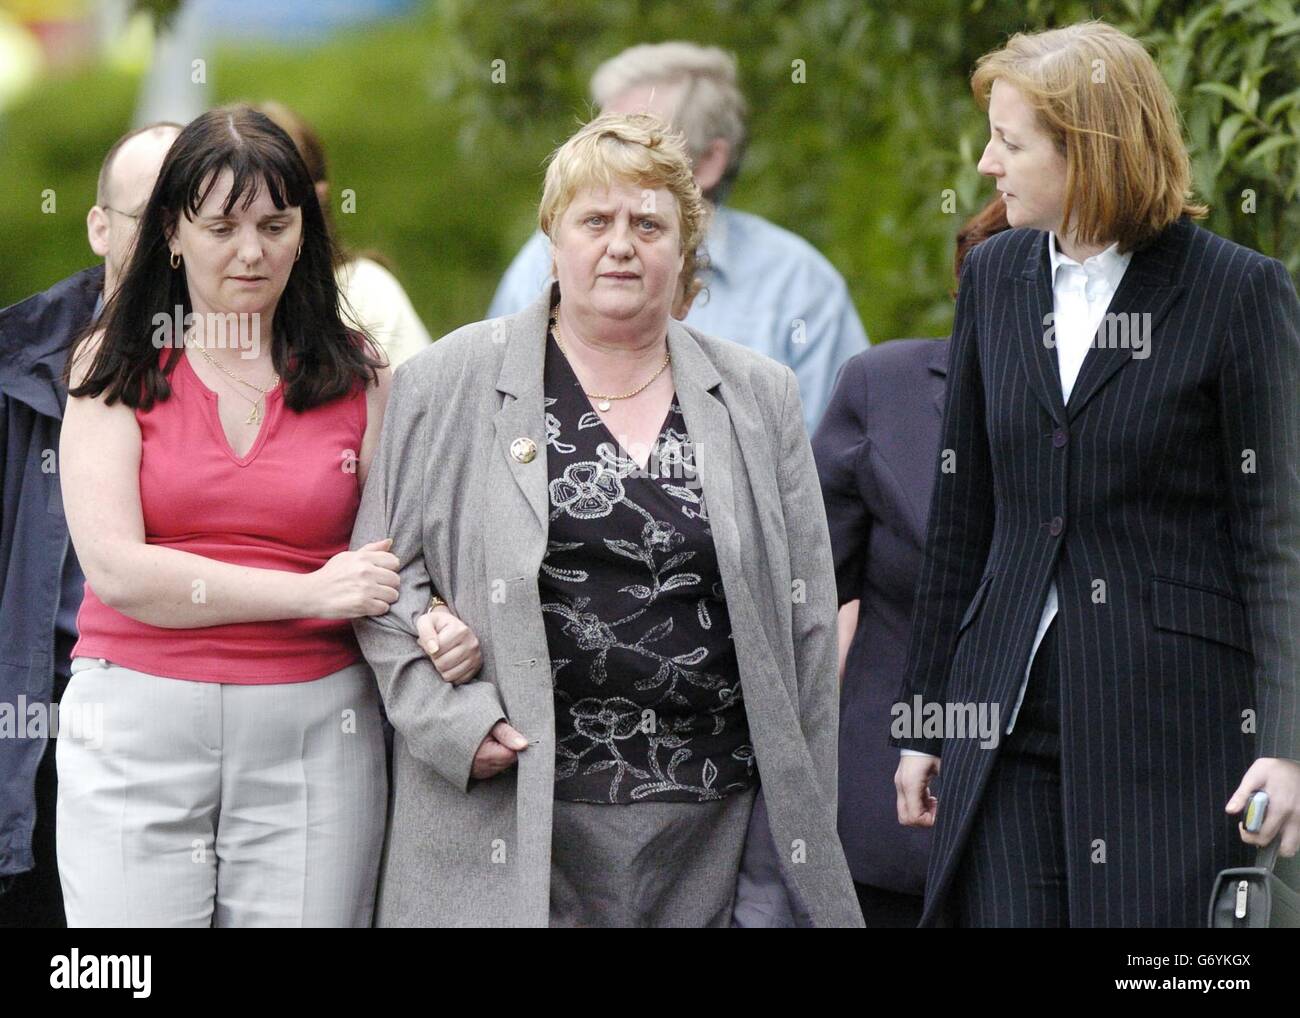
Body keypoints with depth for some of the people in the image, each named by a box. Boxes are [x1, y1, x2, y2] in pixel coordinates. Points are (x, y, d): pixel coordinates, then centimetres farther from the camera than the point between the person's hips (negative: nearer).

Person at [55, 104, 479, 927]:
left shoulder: (356, 375, 10)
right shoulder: (117, 369, 4)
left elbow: (396, 553, 11)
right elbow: (116, 568, -7)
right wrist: (311, 592, -13)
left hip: (311, 733, 1)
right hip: (137, 727, -1)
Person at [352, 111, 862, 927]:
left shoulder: (761, 400, 12)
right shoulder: (450, 386, 6)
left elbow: (805, 625, 11)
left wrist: (804, 839, 6)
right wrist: (449, 716, -8)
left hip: (717, 829, 2)